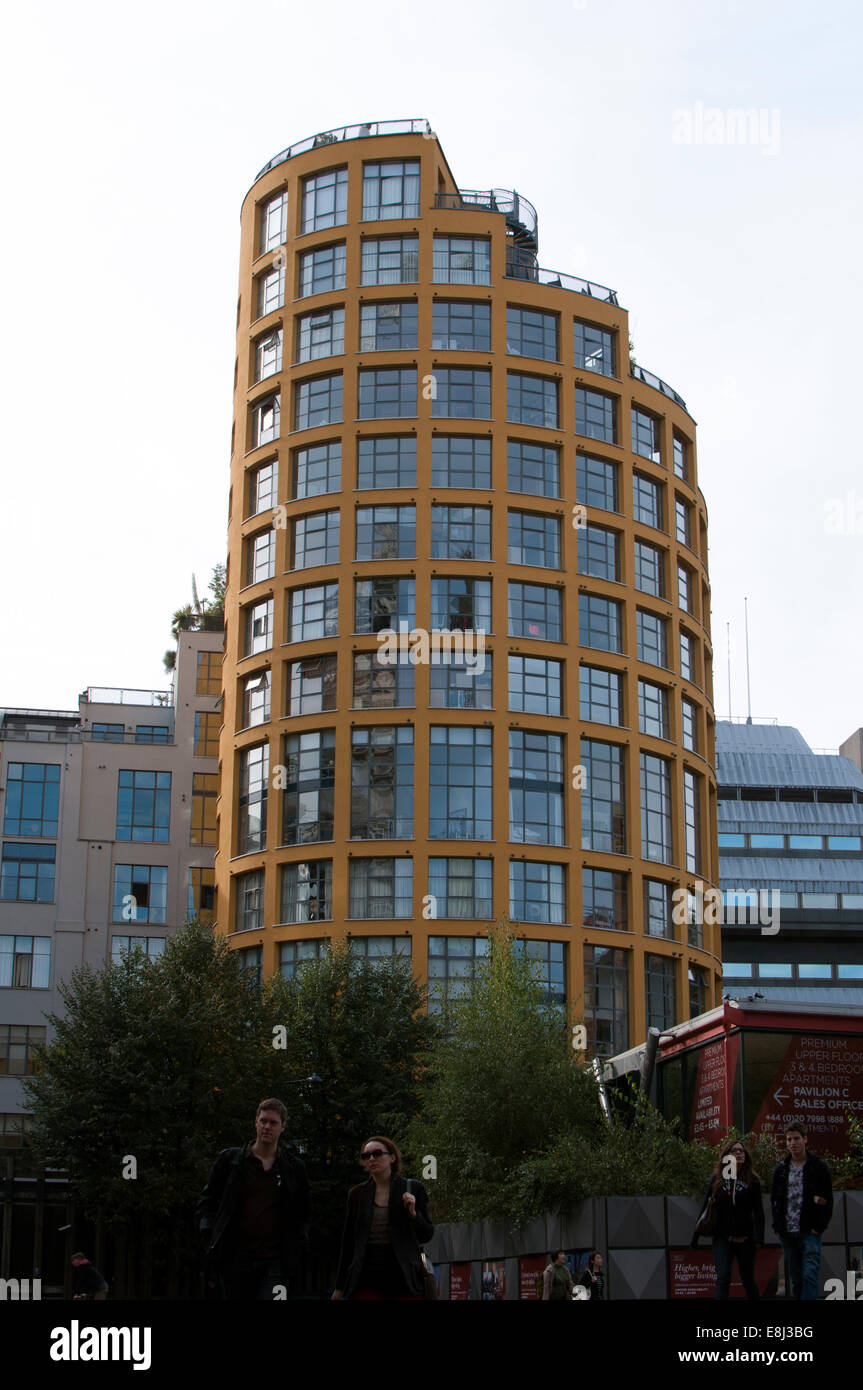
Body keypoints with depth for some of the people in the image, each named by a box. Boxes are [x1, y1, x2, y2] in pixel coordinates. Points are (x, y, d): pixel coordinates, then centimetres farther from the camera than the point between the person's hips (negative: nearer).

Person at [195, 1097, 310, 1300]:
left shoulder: (293, 1169, 11)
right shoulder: (229, 1160, 8)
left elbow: (302, 1215, 19)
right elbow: (206, 1202, 11)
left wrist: (296, 1249, 7)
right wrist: (210, 1241, -1)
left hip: (275, 1262, 0)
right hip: (234, 1259, 0)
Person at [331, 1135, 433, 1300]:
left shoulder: (413, 1189, 4)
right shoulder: (357, 1194, 10)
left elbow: (427, 1235, 7)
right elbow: (347, 1242, 14)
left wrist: (413, 1214, -12)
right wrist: (340, 1286, 14)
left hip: (402, 1279, -1)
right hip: (366, 1282, 2)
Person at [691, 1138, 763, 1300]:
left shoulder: (752, 1181, 2)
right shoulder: (717, 1178, 6)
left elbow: (758, 1212, -1)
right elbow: (706, 1207, 9)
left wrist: (758, 1237, -13)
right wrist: (696, 1235, 6)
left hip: (745, 1238, 0)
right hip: (722, 1239, 0)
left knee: (748, 1279, 8)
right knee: (723, 1277, -12)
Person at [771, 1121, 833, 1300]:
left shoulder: (819, 1167, 1)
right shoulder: (781, 1169, 12)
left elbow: (827, 1201, 1)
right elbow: (774, 1200, 15)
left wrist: (819, 1227, -9)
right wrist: (777, 1227, 4)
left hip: (810, 1232, -4)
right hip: (787, 1232, 4)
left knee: (810, 1275, -14)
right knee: (796, 1279, 8)